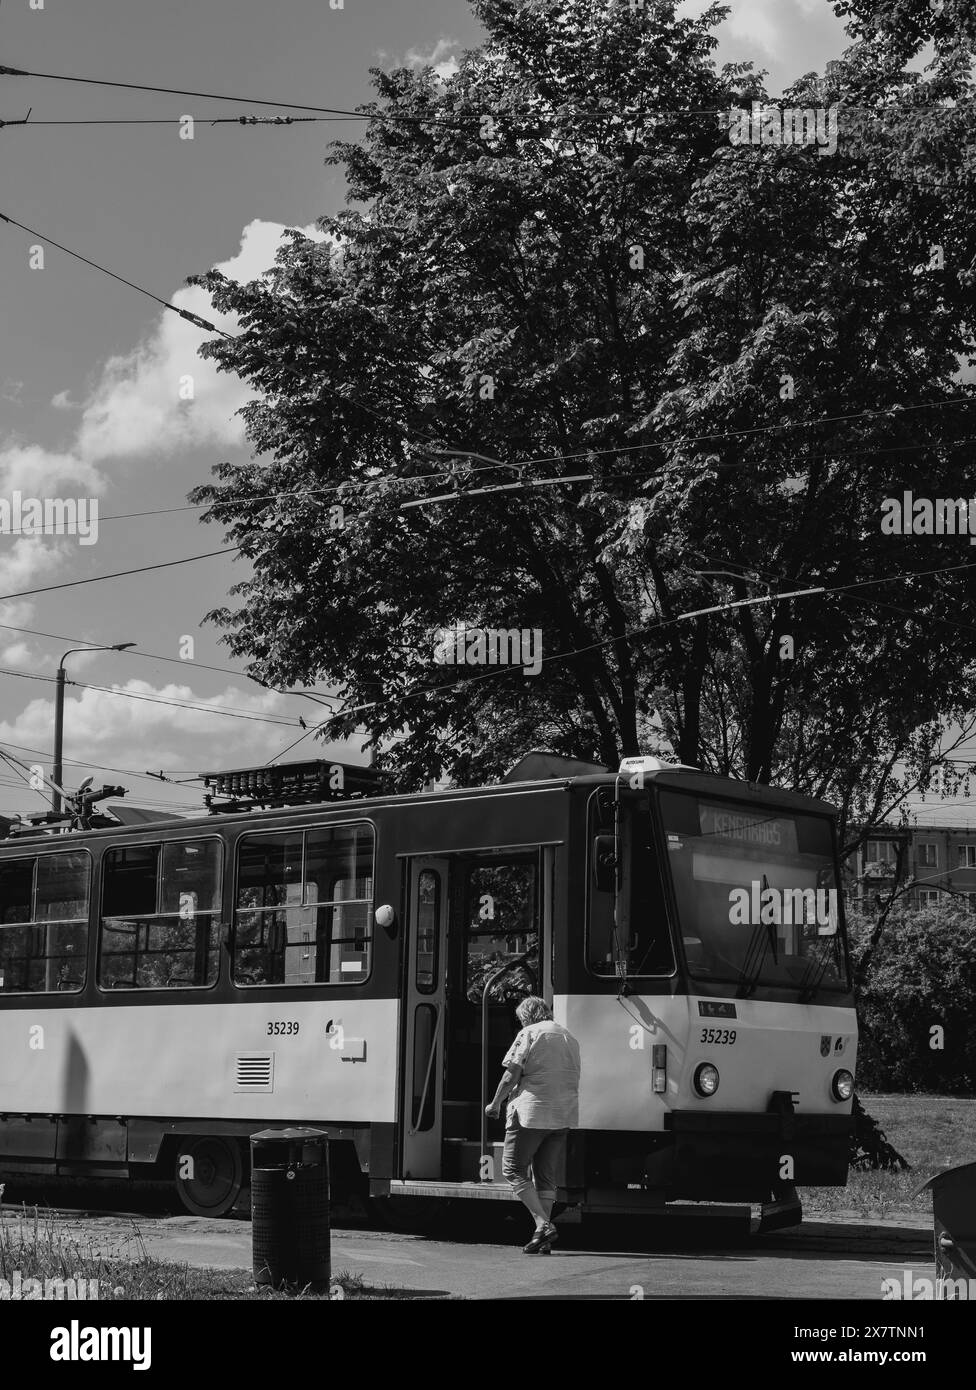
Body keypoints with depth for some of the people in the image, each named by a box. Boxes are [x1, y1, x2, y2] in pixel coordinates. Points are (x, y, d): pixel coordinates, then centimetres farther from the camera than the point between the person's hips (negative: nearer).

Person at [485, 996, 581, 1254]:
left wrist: (496, 1104, 5)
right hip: (564, 1116, 7)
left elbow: (511, 1076, -8)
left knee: (514, 1169, 3)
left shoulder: (529, 1034, -4)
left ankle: (543, 1224, -11)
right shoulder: (570, 1039, 16)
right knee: (547, 1177, 11)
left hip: (531, 1111, -6)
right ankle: (544, 1241, 7)